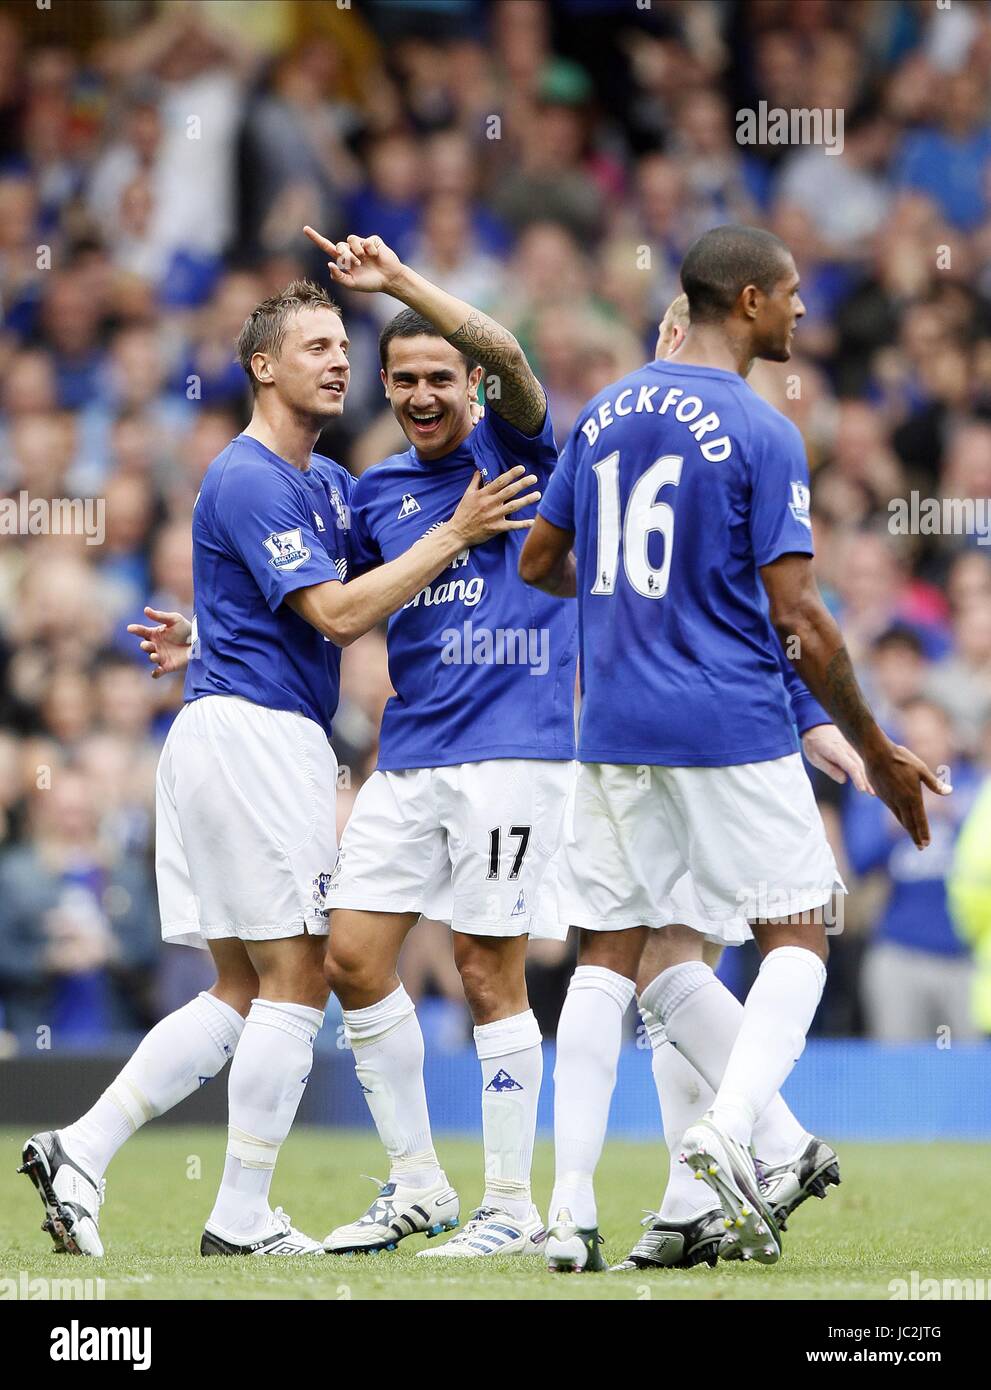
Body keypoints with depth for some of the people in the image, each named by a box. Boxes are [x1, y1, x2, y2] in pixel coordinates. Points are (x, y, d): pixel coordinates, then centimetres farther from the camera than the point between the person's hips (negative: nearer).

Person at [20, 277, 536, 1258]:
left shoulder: (327, 481, 18)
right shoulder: (250, 481, -12)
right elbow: (337, 613, -18)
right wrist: (454, 534, -16)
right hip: (253, 735, -10)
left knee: (241, 993, 10)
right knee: (294, 984, -7)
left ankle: (78, 1151, 6)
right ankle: (242, 1220, -2)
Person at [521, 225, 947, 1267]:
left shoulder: (604, 414, 9)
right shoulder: (761, 435, -9)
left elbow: (538, 564, 17)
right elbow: (797, 620, -12)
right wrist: (876, 752, -2)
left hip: (613, 731, 5)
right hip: (731, 729, -5)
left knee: (610, 955, 8)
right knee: (796, 939, 7)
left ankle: (567, 1209, 0)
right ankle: (729, 1126, -16)